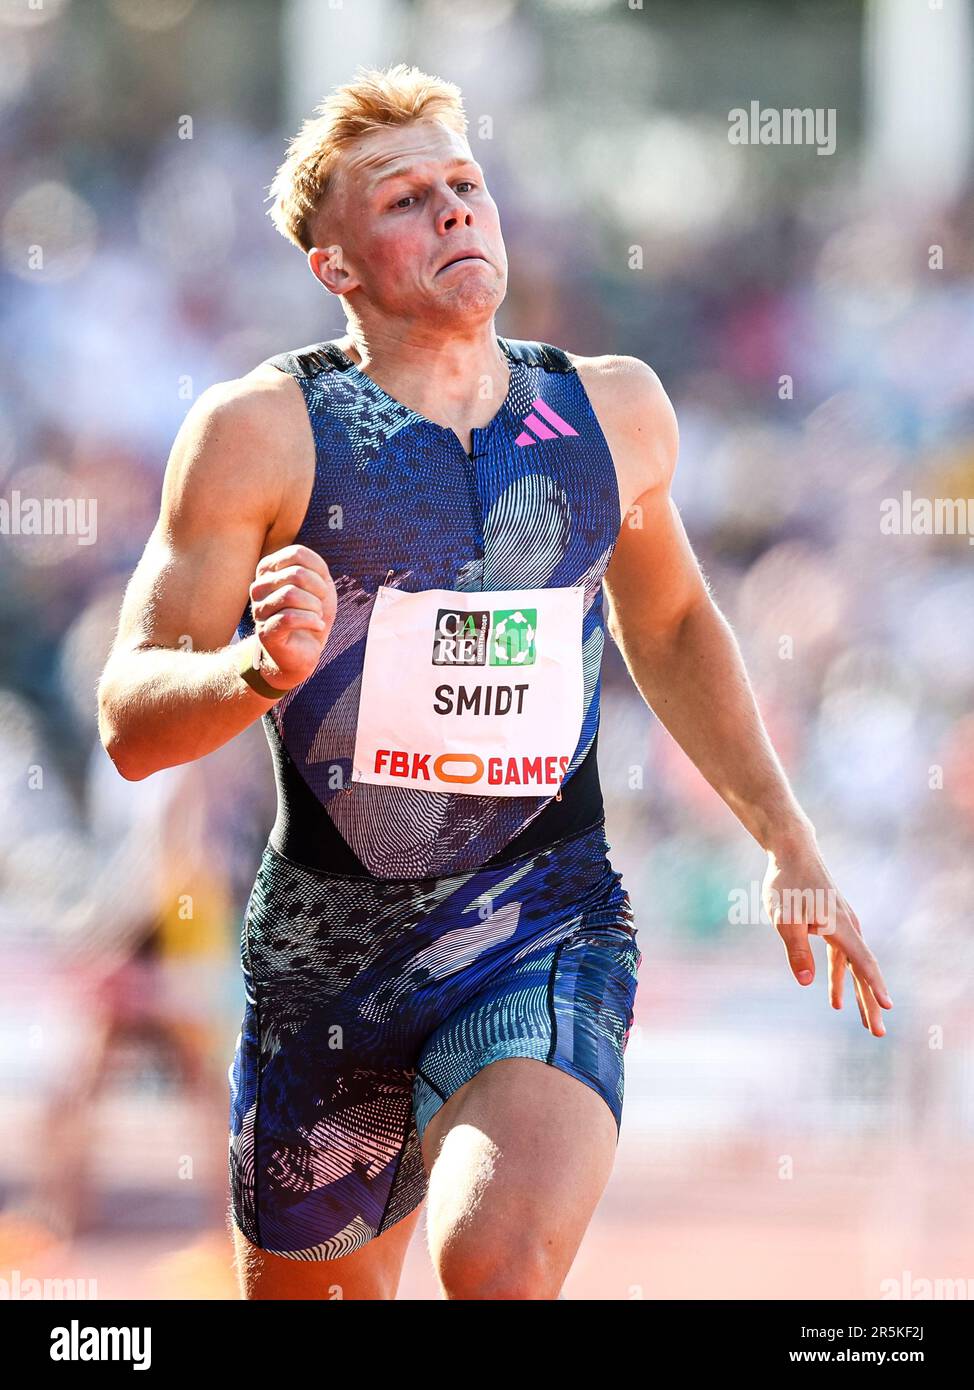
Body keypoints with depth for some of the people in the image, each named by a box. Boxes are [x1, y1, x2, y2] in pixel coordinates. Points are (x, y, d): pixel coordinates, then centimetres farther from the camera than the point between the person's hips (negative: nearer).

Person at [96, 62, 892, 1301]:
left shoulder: (615, 411, 5)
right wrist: (259, 671, -28)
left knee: (502, 1261, -29)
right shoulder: (262, 430, -6)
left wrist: (786, 844, 22)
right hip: (322, 953, 0)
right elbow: (131, 721, -8)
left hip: (546, 932, 0)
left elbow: (667, 622, 25)